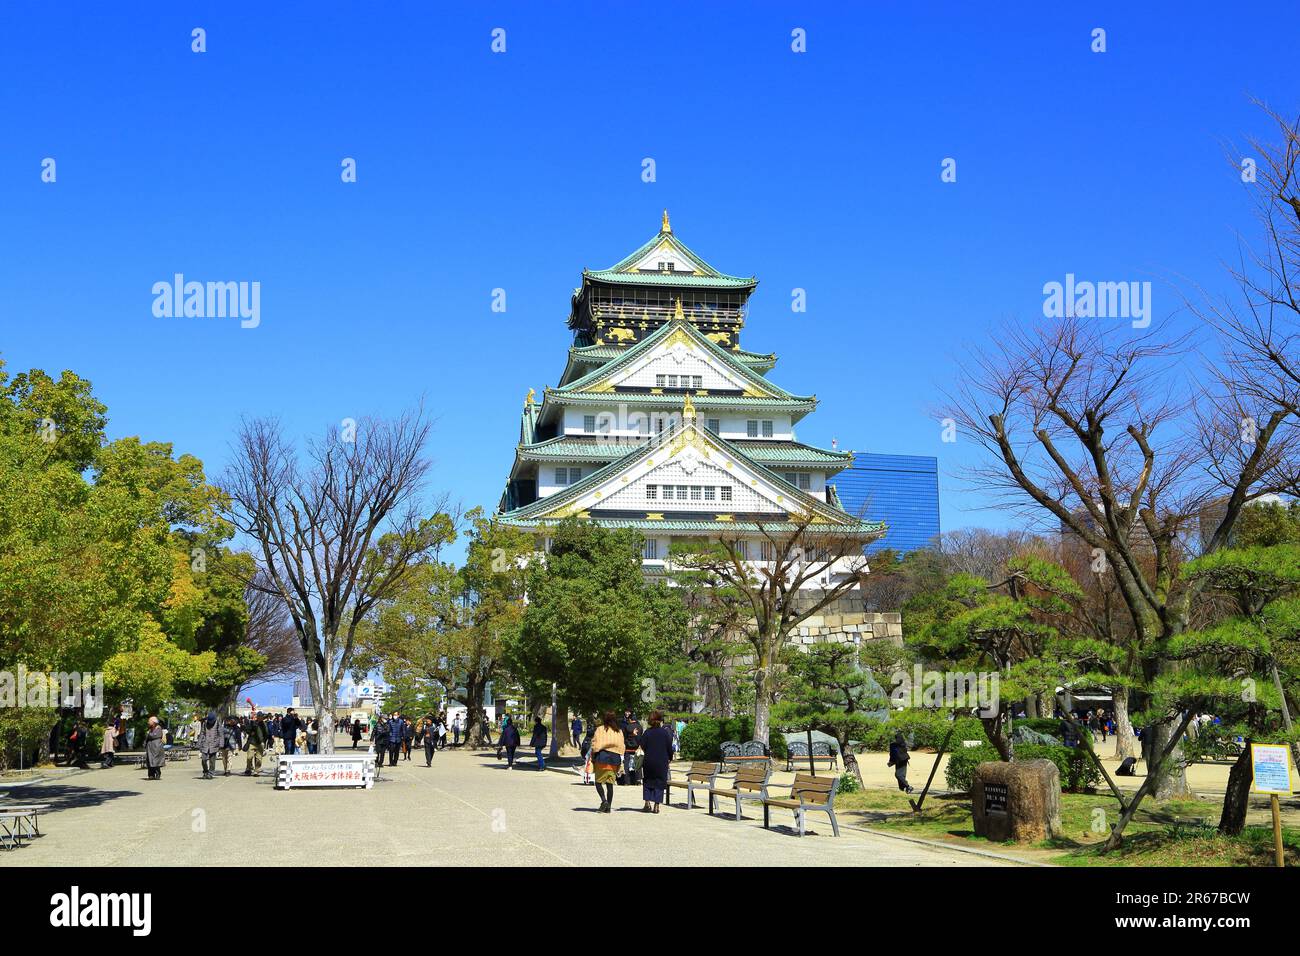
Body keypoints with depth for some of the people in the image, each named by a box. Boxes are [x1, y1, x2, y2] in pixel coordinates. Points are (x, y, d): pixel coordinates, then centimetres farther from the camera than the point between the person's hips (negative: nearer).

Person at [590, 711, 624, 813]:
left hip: (602, 757, -4)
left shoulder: (601, 729, -5)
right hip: (615, 758, 4)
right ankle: (608, 807, 6)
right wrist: (620, 761, 14)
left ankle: (604, 800, -17)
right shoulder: (619, 731, 7)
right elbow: (621, 747, 9)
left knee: (598, 781, 4)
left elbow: (595, 745, -5)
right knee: (610, 783, 8)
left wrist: (592, 758, 3)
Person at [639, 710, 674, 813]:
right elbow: (669, 747, -3)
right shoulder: (665, 732, -6)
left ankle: (647, 804, 5)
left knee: (647, 782, 14)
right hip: (662, 762, -1)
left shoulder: (647, 732, -4)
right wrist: (670, 758, 12)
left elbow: (642, 746, -6)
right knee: (659, 783, 5)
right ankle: (656, 806, 1)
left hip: (648, 761, 1)